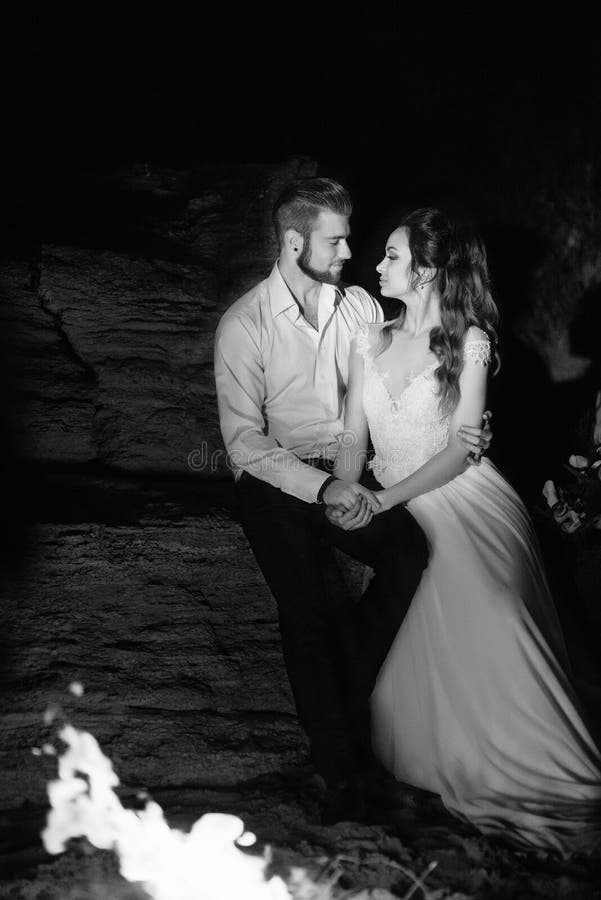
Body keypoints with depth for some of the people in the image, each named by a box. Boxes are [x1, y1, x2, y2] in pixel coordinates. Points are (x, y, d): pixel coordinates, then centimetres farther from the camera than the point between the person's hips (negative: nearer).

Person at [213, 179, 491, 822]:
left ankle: (347, 699, -6)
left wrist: (454, 433, -10)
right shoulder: (243, 325, -7)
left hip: (347, 473, 3)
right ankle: (339, 762, -8)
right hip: (275, 482, -3)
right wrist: (323, 487, -22)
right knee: (306, 607, -23)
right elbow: (244, 441, -11)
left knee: (409, 549, -25)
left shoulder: (361, 307, 5)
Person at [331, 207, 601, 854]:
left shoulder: (469, 341, -3)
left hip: (467, 508, -4)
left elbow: (462, 448, -8)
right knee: (411, 667, -8)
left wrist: (385, 498, -16)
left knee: (486, 652, -18)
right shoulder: (368, 341, 11)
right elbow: (353, 438, 10)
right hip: (397, 518, 4)